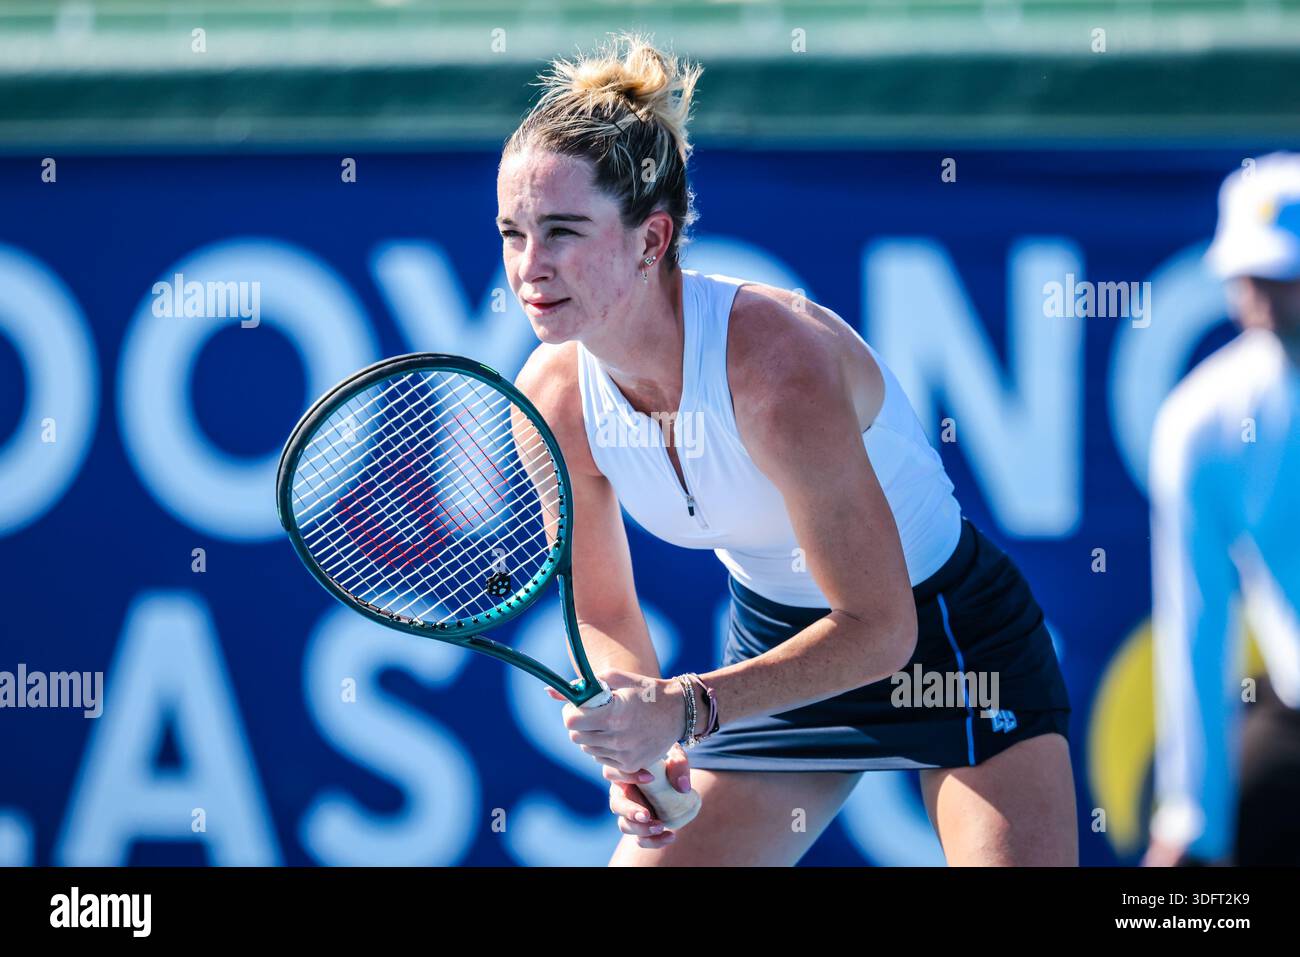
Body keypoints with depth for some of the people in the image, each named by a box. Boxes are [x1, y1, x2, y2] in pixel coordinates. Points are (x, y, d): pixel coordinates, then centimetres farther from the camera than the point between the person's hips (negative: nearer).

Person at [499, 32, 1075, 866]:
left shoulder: (776, 360, -33)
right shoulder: (553, 398, -15)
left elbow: (878, 627, -29)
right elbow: (603, 618, -1)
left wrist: (686, 709, -36)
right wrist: (634, 740, -23)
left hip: (952, 640, -5)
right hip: (776, 640, 5)